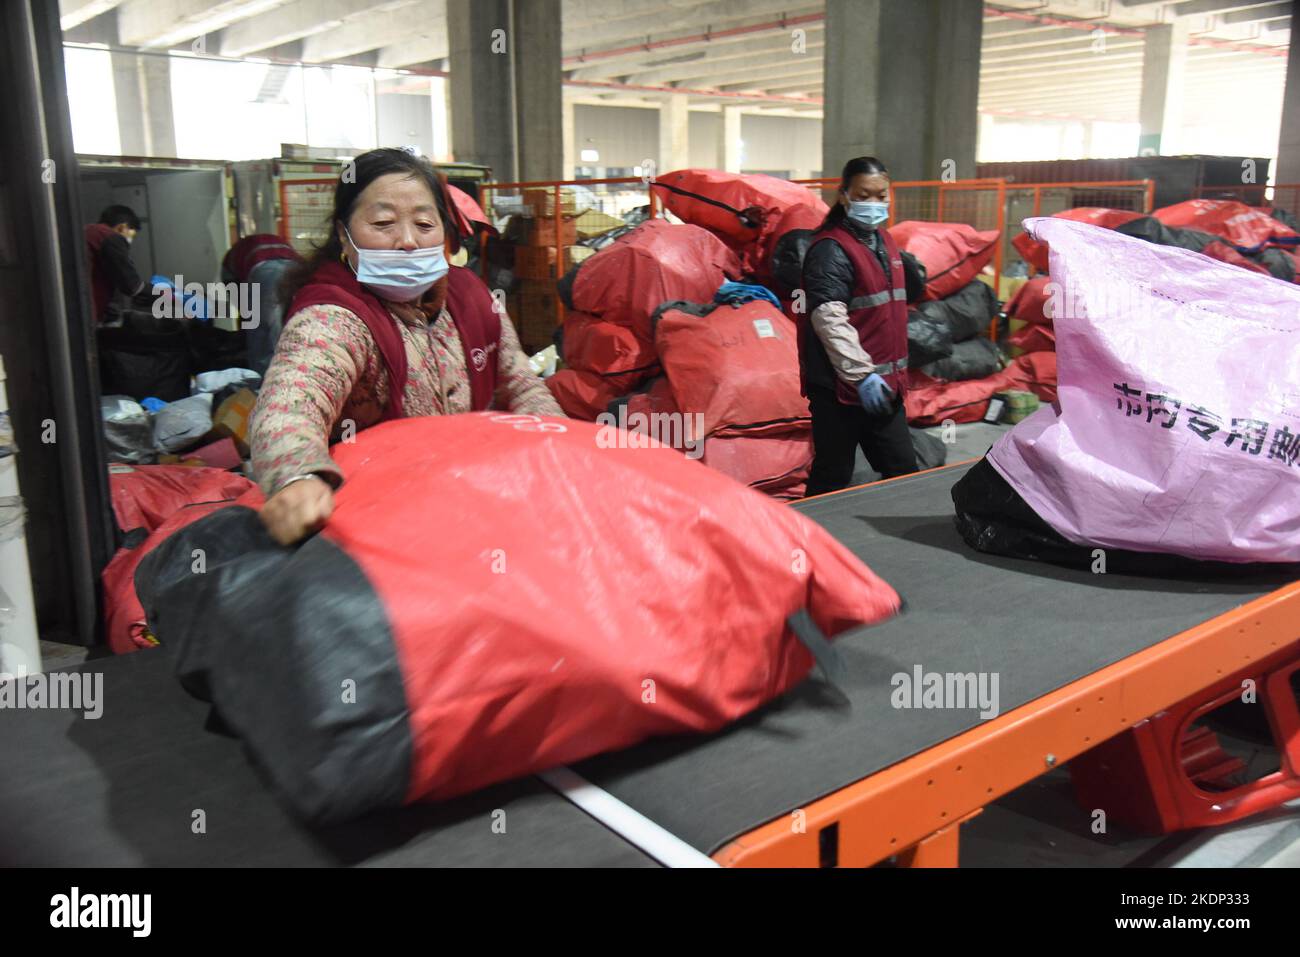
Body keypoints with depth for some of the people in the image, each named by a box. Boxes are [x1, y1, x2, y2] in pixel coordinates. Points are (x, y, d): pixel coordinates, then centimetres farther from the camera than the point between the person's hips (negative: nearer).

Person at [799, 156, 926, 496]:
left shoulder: (884, 240, 15)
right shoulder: (831, 249, -12)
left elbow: (911, 290, 30)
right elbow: (829, 318, -22)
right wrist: (861, 374, -26)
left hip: (884, 382, 8)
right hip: (841, 384, -8)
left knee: (903, 469, 13)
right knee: (834, 477, 0)